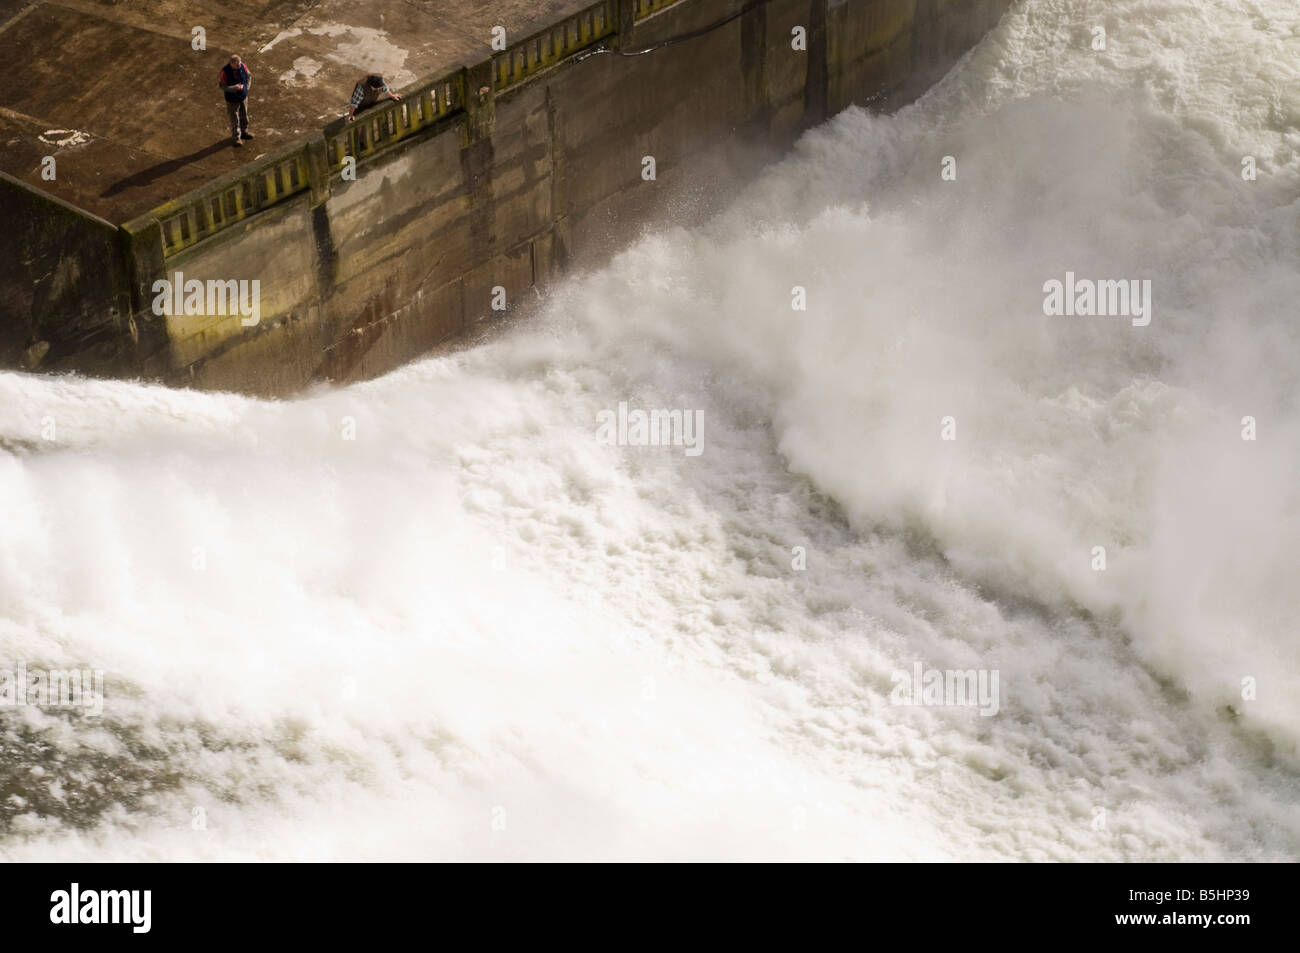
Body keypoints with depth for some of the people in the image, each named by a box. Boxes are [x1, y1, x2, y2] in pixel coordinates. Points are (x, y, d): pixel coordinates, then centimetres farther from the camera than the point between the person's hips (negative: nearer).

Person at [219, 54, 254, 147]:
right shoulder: (225, 71, -27)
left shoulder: (242, 66, -14)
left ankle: (244, 132, 46)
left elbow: (249, 76, 5)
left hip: (243, 96, 5)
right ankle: (237, 137, 27)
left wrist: (246, 86, -7)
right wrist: (234, 88, -28)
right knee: (235, 119, 9)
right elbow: (222, 86, -19)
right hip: (232, 99, -5)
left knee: (244, 116, 23)